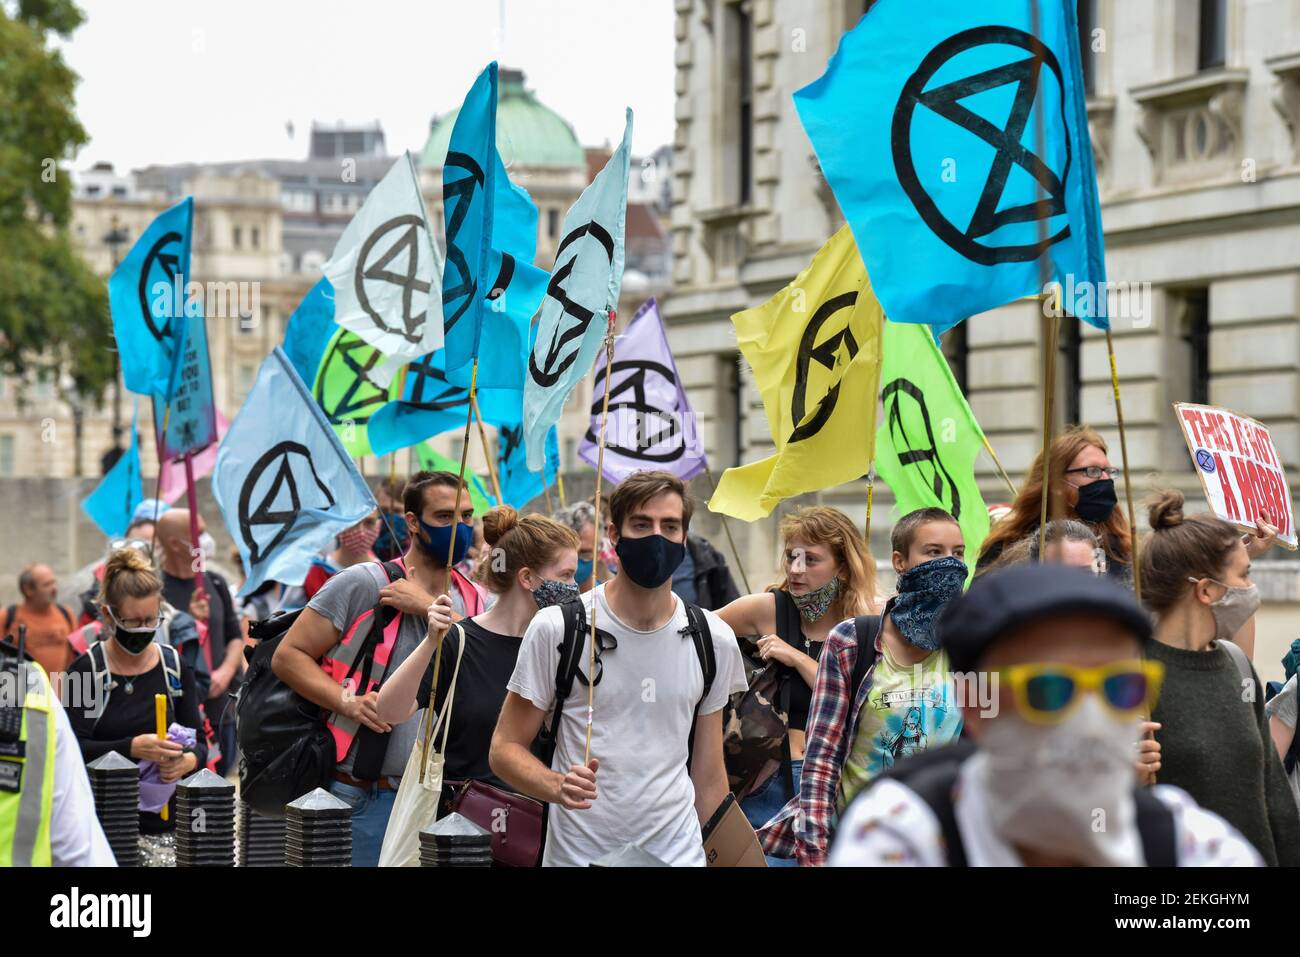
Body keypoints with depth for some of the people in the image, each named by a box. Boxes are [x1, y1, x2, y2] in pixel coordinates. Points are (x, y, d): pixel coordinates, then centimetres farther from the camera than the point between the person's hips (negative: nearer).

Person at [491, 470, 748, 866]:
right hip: (577, 854, -2)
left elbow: (709, 774, 9)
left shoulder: (712, 640, 4)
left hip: (678, 853, 2)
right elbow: (505, 749, -4)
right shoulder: (557, 629, -6)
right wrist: (558, 786, -23)